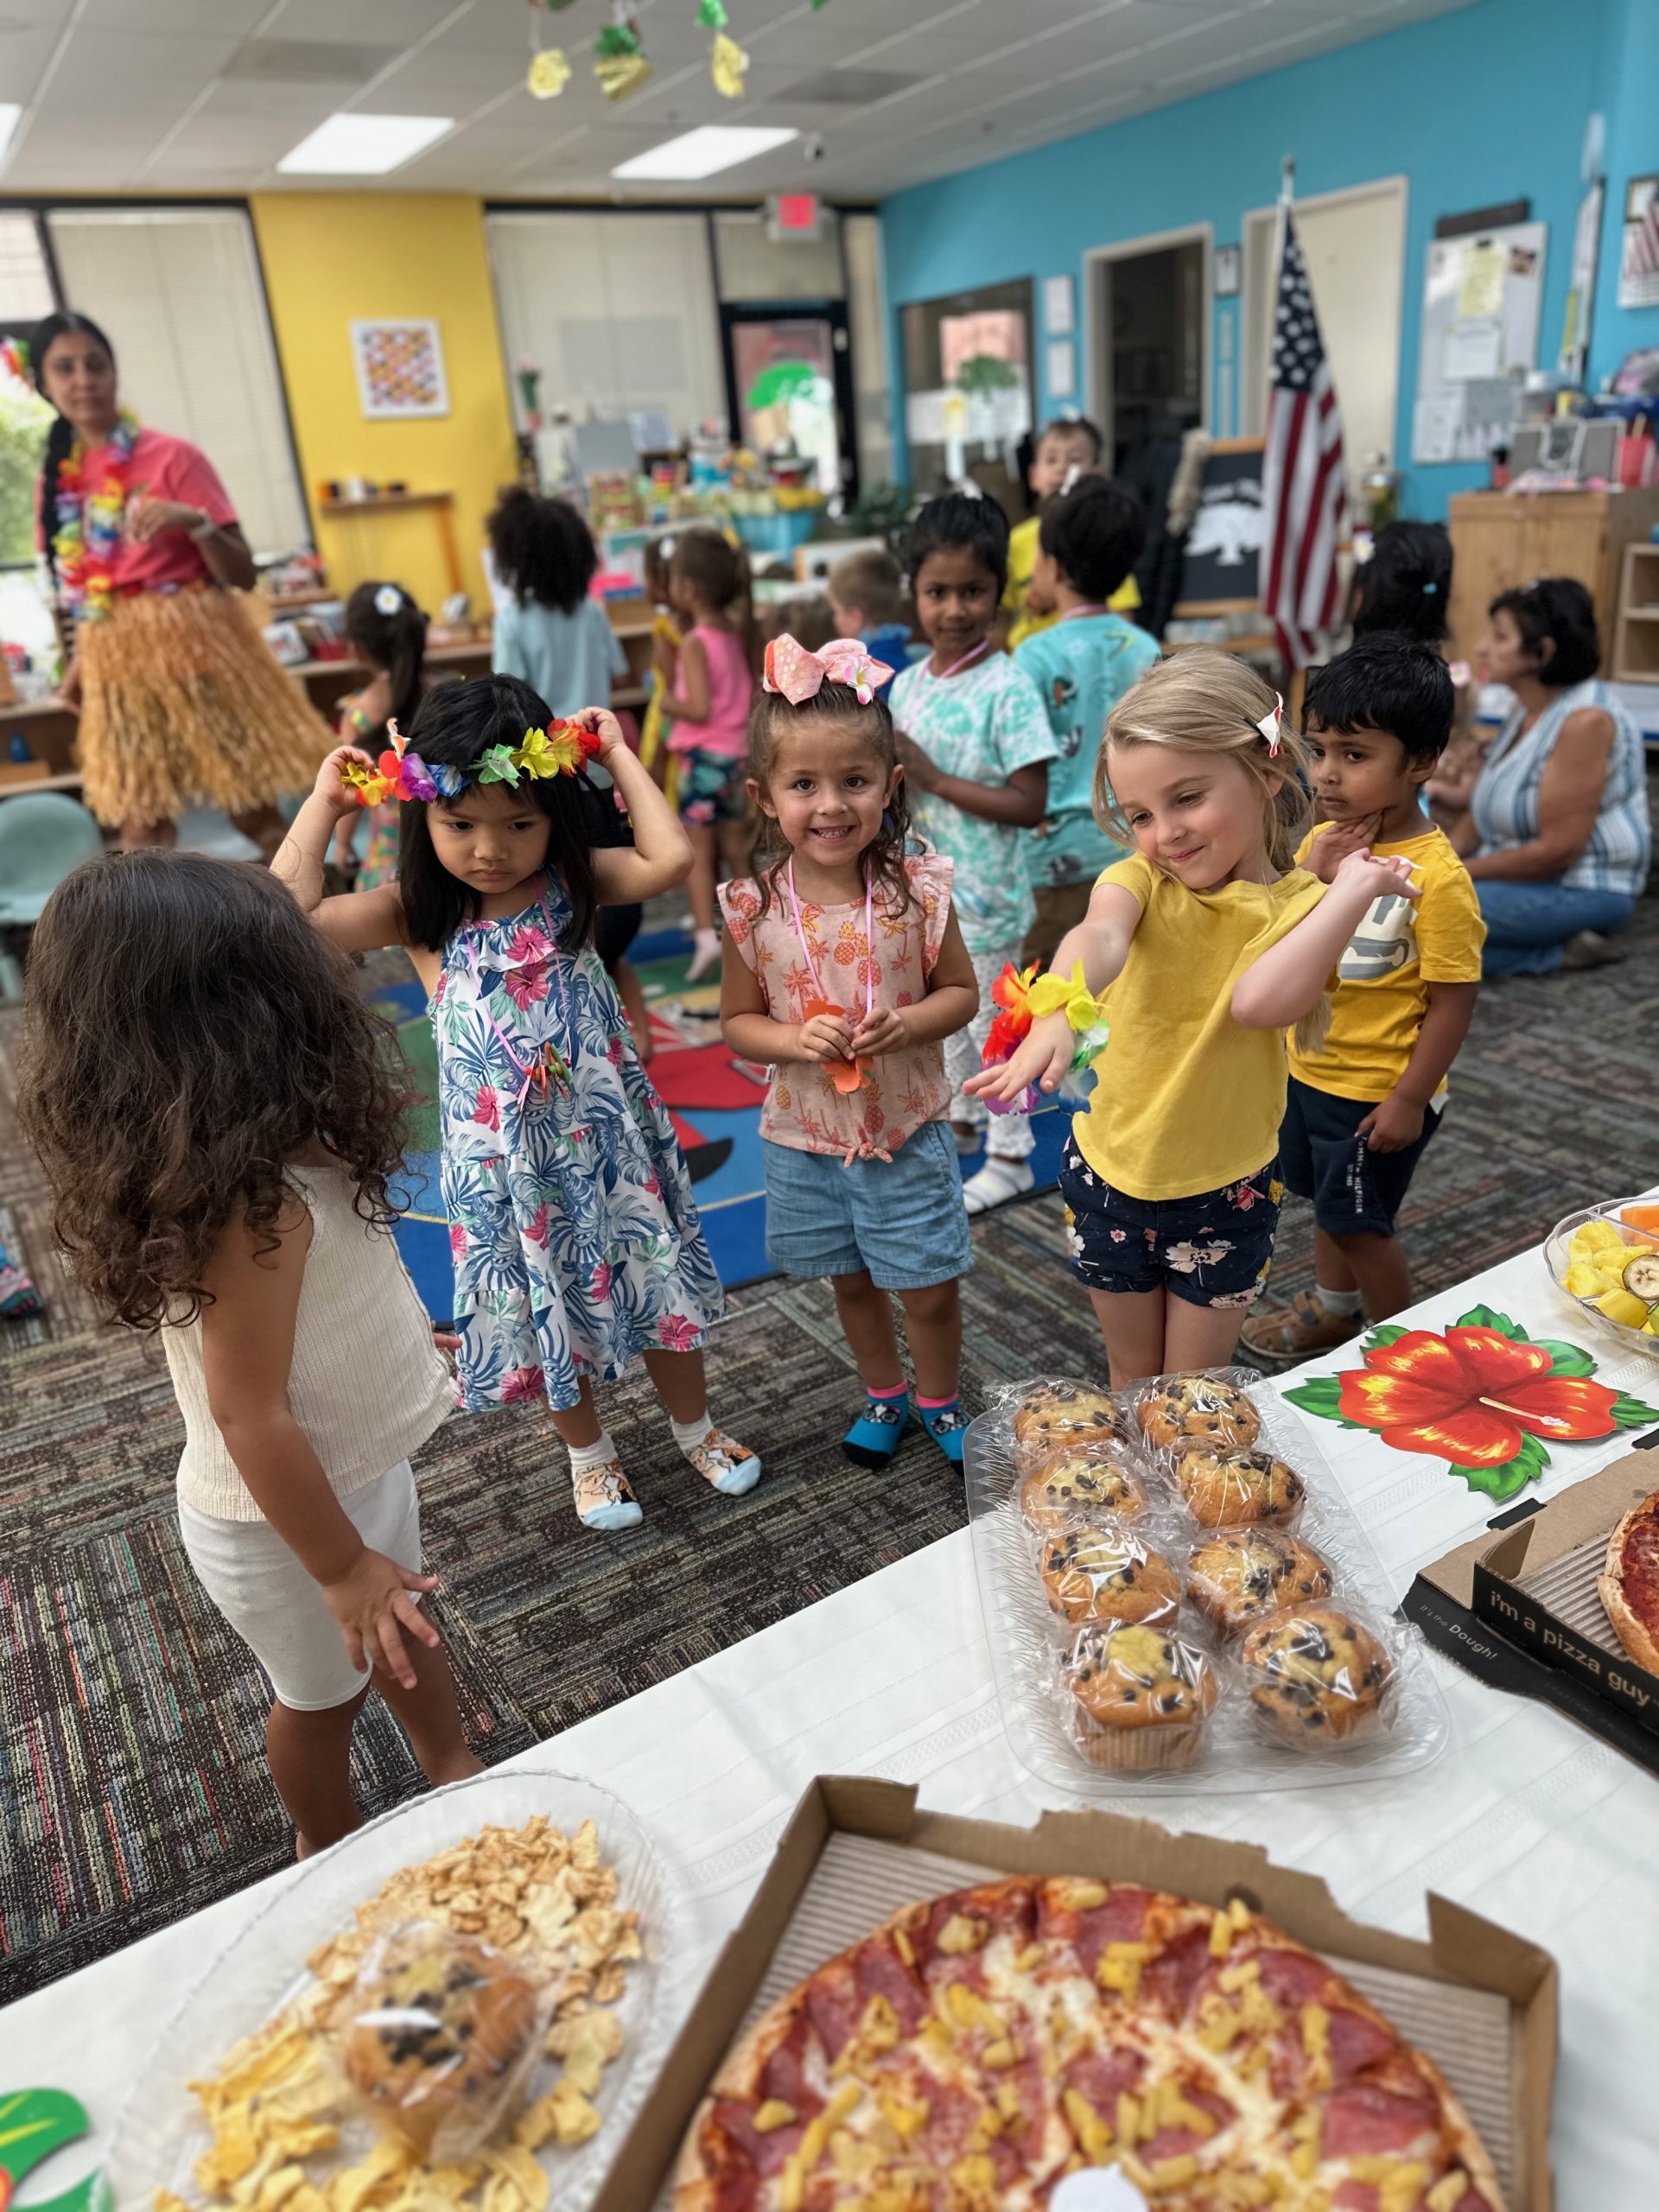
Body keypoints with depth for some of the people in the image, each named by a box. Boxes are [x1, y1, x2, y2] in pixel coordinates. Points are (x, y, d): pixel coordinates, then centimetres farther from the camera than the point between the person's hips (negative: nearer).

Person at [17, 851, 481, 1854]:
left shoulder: (242, 1148, -13)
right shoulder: (255, 1201, -39)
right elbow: (249, 1416, -33)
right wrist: (340, 1568, -25)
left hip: (357, 1460, 8)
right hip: (288, 1517, -8)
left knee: (401, 1633, 30)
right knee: (328, 1691, 21)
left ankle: (454, 1771, 57)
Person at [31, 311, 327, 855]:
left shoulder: (172, 457, -6)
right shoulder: (57, 475, 8)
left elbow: (243, 575, -10)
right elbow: (77, 584, 17)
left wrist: (194, 522, -27)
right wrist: (78, 660, 8)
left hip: (196, 647, -4)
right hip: (117, 664, 4)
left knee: (255, 813, 2)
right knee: (140, 828, 5)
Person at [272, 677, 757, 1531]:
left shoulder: (573, 884, -7)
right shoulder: (416, 915, -8)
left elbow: (669, 859, -24)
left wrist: (618, 754, -15)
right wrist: (323, 803, -12)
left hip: (607, 1130, 0)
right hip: (503, 1155, 0)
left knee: (656, 1276, 16)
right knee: (543, 1303, 16)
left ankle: (695, 1429, 42)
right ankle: (589, 1453, 42)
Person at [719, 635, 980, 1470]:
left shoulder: (916, 890, -15)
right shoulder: (755, 907, -13)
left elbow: (961, 991, -3)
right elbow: (737, 1022, -3)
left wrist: (909, 1024, -23)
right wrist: (796, 1040, -22)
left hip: (907, 1129, -1)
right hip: (807, 1137, 1)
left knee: (930, 1288, 11)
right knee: (851, 1281, 21)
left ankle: (939, 1399, 40)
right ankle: (884, 1395, 46)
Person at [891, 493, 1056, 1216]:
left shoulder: (1008, 688, -18)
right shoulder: (907, 683, 2)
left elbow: (1030, 804, -22)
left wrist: (934, 779, -23)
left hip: (983, 898, -6)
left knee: (992, 1023, 6)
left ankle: (1010, 1156, 23)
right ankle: (961, 1117, 43)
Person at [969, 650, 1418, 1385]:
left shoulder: (1300, 905, -11)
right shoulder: (1140, 879, -10)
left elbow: (1259, 1000, -34)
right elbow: (1099, 938, -36)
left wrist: (1353, 890, -30)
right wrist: (1057, 1017, -57)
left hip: (1225, 1192, -1)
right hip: (1109, 1175, 2)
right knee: (1131, 1379, 21)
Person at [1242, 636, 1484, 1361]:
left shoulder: (1437, 875, -23)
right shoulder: (1323, 841, -2)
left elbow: (1453, 998, -20)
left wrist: (1410, 1098, -19)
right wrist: (1317, 877, -18)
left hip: (1379, 1091, -7)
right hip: (1311, 1069, 7)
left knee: (1359, 1220, 7)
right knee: (1327, 1201, 24)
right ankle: (1334, 1306, 48)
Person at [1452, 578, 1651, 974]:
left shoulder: (1584, 720, -20)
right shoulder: (1529, 710, 8)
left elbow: (1557, 850, -23)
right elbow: (1482, 812, 12)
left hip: (1583, 892, -10)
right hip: (1525, 872, 10)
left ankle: (1562, 950, -10)